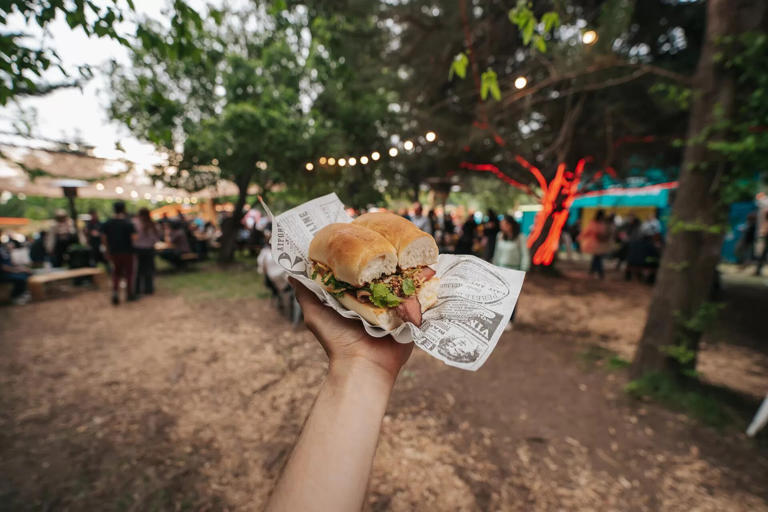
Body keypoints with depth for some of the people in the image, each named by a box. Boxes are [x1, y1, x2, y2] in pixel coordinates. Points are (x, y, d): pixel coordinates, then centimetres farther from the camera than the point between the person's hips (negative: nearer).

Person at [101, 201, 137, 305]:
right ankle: (130, 294, 17)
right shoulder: (128, 223, -13)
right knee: (129, 273, 10)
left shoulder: (107, 223, 1)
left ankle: (115, 291, -1)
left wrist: (108, 250, 15)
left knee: (116, 273, 16)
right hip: (127, 252, -3)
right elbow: (134, 238, -18)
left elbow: (104, 239, 4)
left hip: (113, 252, 3)